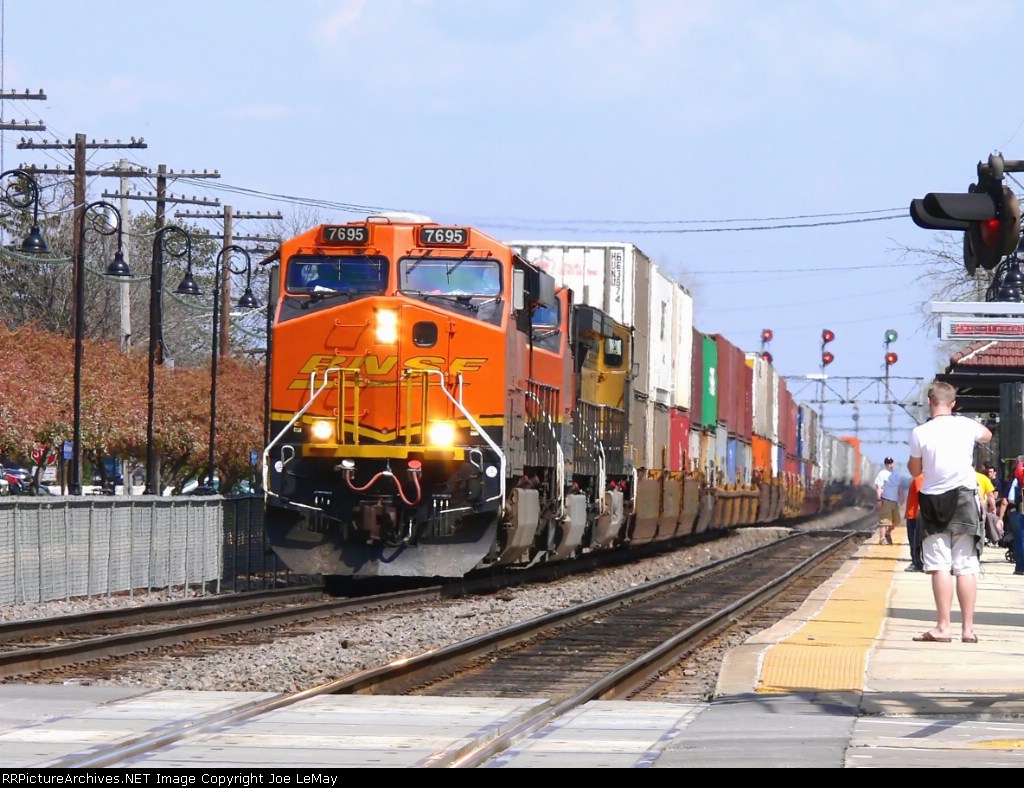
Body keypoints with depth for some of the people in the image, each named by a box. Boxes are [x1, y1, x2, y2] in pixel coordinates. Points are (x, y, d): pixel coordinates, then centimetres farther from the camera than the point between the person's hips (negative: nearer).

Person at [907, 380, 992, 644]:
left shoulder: (920, 433, -8)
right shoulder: (966, 426, -2)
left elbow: (914, 470, 4)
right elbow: (987, 435, 23)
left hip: (933, 503, -1)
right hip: (964, 500, 1)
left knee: (940, 566, -1)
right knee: (966, 567, 3)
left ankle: (943, 626, -8)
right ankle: (968, 628, 2)